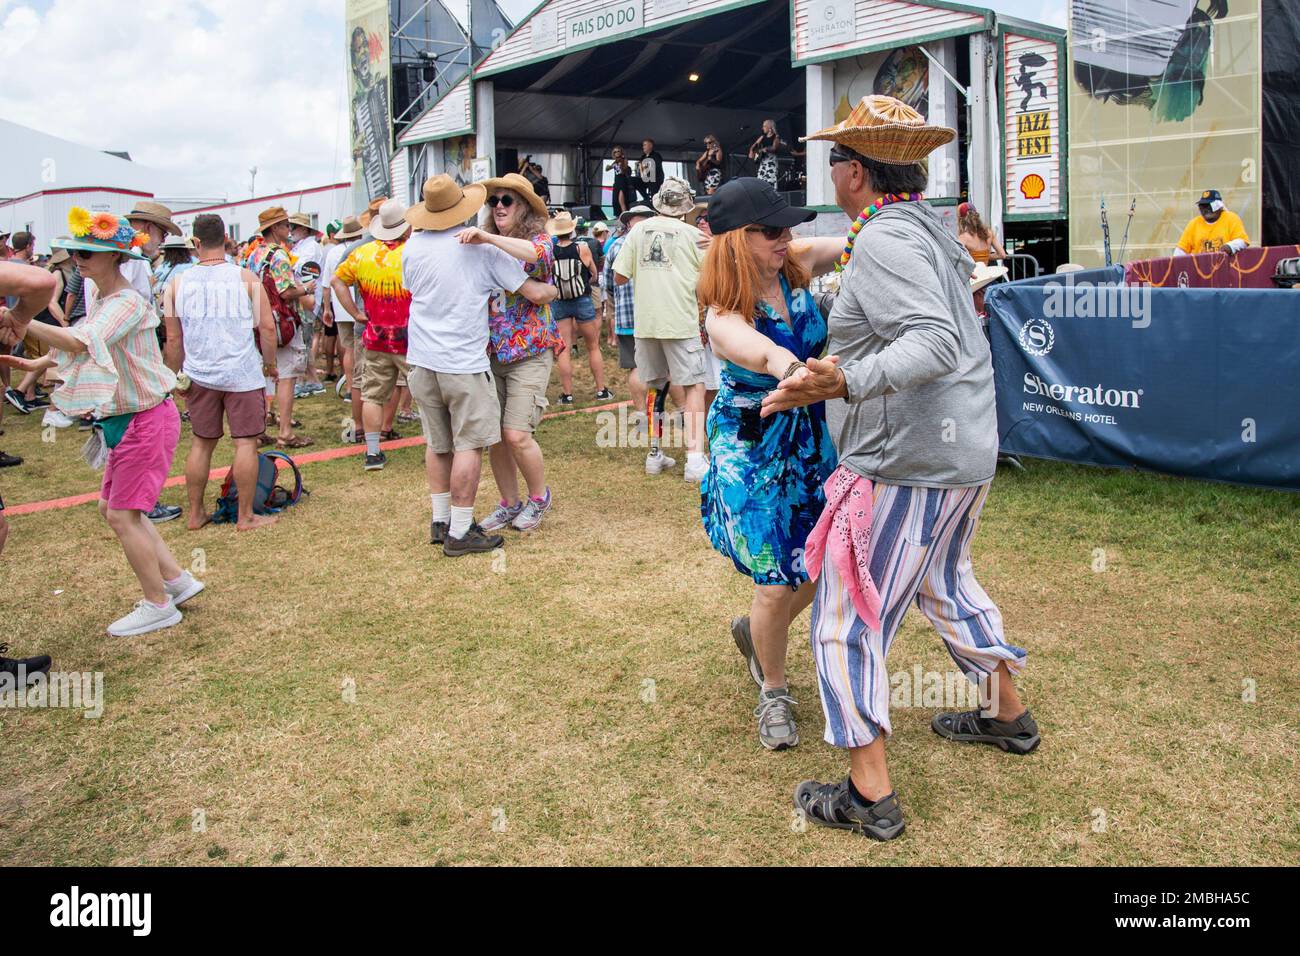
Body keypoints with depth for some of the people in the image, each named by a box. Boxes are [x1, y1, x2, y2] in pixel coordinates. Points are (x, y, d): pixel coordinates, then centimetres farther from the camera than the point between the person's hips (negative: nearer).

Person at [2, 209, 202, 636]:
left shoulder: (127, 303, -21)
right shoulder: (100, 301, 10)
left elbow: (81, 343, -36)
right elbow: (81, 351, 19)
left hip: (145, 420, -10)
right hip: (125, 419, 10)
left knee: (122, 515, -3)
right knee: (113, 509, 15)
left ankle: (159, 606, 10)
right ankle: (177, 579, 23)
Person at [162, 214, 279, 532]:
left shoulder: (177, 283, 2)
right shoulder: (245, 278, -5)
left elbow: (173, 338, 4)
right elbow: (267, 327, -6)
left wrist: (175, 375, 15)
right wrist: (270, 363, 8)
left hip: (199, 376, 3)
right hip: (242, 374, -3)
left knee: (201, 443, 15)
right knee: (246, 443, 3)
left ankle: (196, 514, 22)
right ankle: (246, 517, 7)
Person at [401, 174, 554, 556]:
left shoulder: (413, 246, 3)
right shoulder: (483, 249, -8)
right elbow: (535, 293, -6)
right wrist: (551, 288, 15)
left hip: (422, 360, 5)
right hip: (464, 362, -5)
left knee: (437, 443, 15)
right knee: (469, 445, 1)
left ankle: (440, 521, 23)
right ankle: (459, 533, 2)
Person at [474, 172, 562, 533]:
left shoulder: (539, 239, -3)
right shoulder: (486, 248, 12)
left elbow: (537, 254, -28)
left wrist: (488, 238, -35)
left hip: (528, 353, -5)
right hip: (490, 352, 5)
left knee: (516, 434, -10)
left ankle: (539, 497, 14)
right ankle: (510, 504, 22)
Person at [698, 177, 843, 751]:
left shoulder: (794, 265, -7)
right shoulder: (724, 319, -26)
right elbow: (766, 354, -48)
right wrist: (796, 371, -70)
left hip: (810, 441, 6)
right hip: (751, 454, -6)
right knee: (778, 583, -3)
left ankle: (756, 633, 41)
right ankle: (773, 692, 24)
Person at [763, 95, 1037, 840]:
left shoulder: (885, 242, -19)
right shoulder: (932, 228, 11)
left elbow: (935, 342, -30)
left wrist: (844, 382, -43)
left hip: (907, 464, -10)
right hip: (967, 450, 10)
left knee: (847, 620, -1)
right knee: (944, 582, 30)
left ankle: (871, 796, 6)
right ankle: (1009, 715, 45)